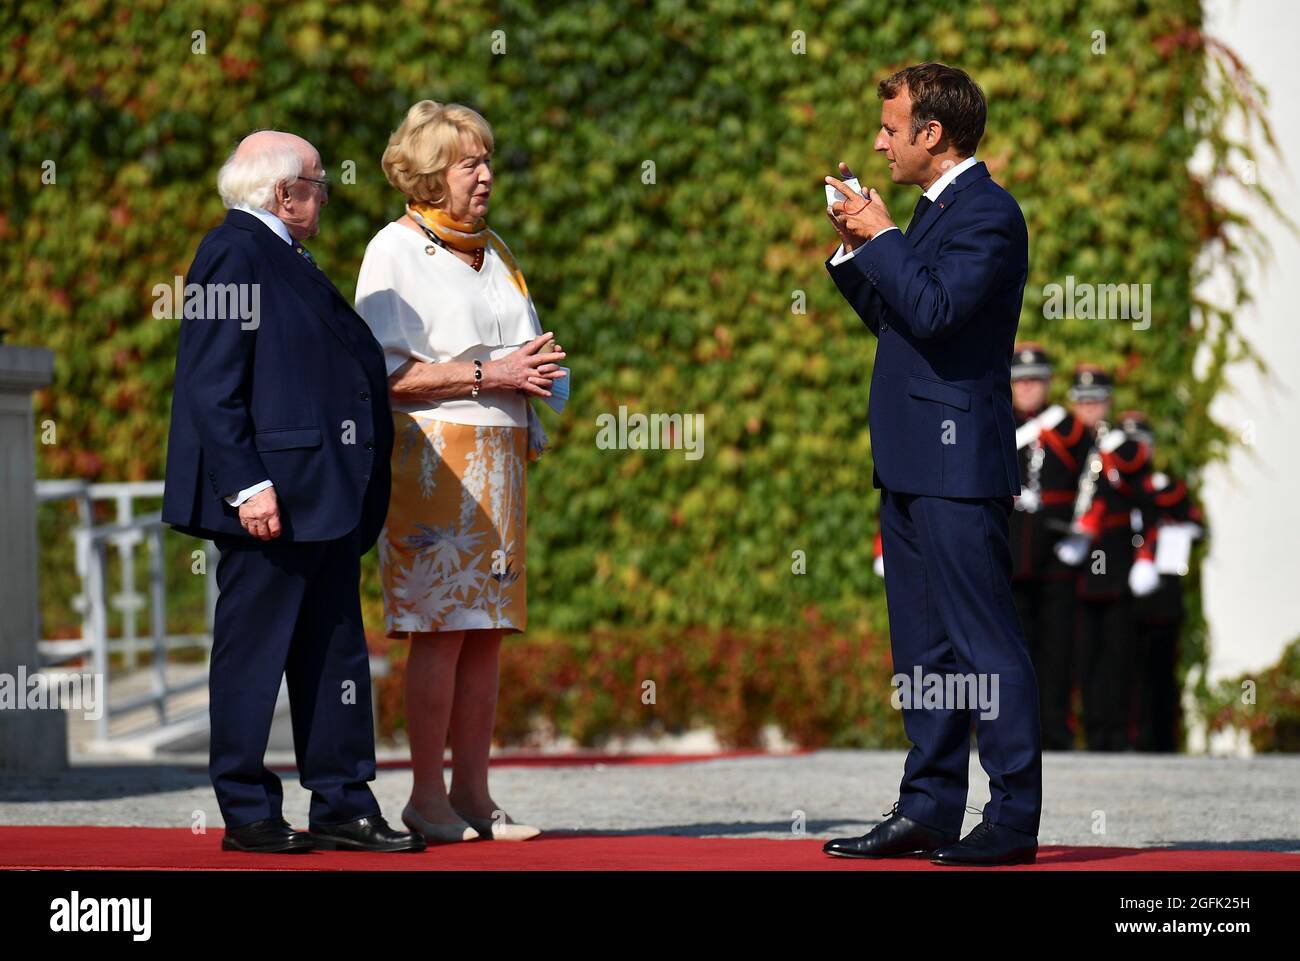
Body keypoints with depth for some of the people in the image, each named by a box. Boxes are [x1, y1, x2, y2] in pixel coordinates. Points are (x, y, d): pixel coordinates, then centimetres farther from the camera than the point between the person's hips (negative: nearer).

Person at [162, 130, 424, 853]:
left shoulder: (292, 263, 20)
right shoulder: (234, 253, -10)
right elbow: (212, 385, -17)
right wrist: (247, 485, -22)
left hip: (327, 496, 10)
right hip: (273, 494, -10)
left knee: (335, 654, 11)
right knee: (254, 651, -2)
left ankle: (343, 806, 15)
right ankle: (248, 814, 3)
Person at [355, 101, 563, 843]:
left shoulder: (493, 252, 19)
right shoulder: (396, 251, -3)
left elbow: (522, 351, 26)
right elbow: (384, 370, -11)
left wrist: (537, 369, 3)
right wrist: (486, 374, -14)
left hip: (498, 458, 7)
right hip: (431, 455, -7)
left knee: (488, 629, 4)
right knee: (441, 627, -10)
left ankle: (474, 792, 6)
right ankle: (428, 795, -6)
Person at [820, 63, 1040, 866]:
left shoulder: (988, 213, -12)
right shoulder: (935, 211, 18)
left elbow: (934, 310, -24)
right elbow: (891, 317, 24)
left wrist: (882, 238, -12)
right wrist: (856, 248, 12)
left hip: (958, 461, -10)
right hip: (913, 464, 10)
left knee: (985, 640, -8)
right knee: (923, 646, 12)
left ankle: (1014, 820, -7)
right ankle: (930, 809, 17)